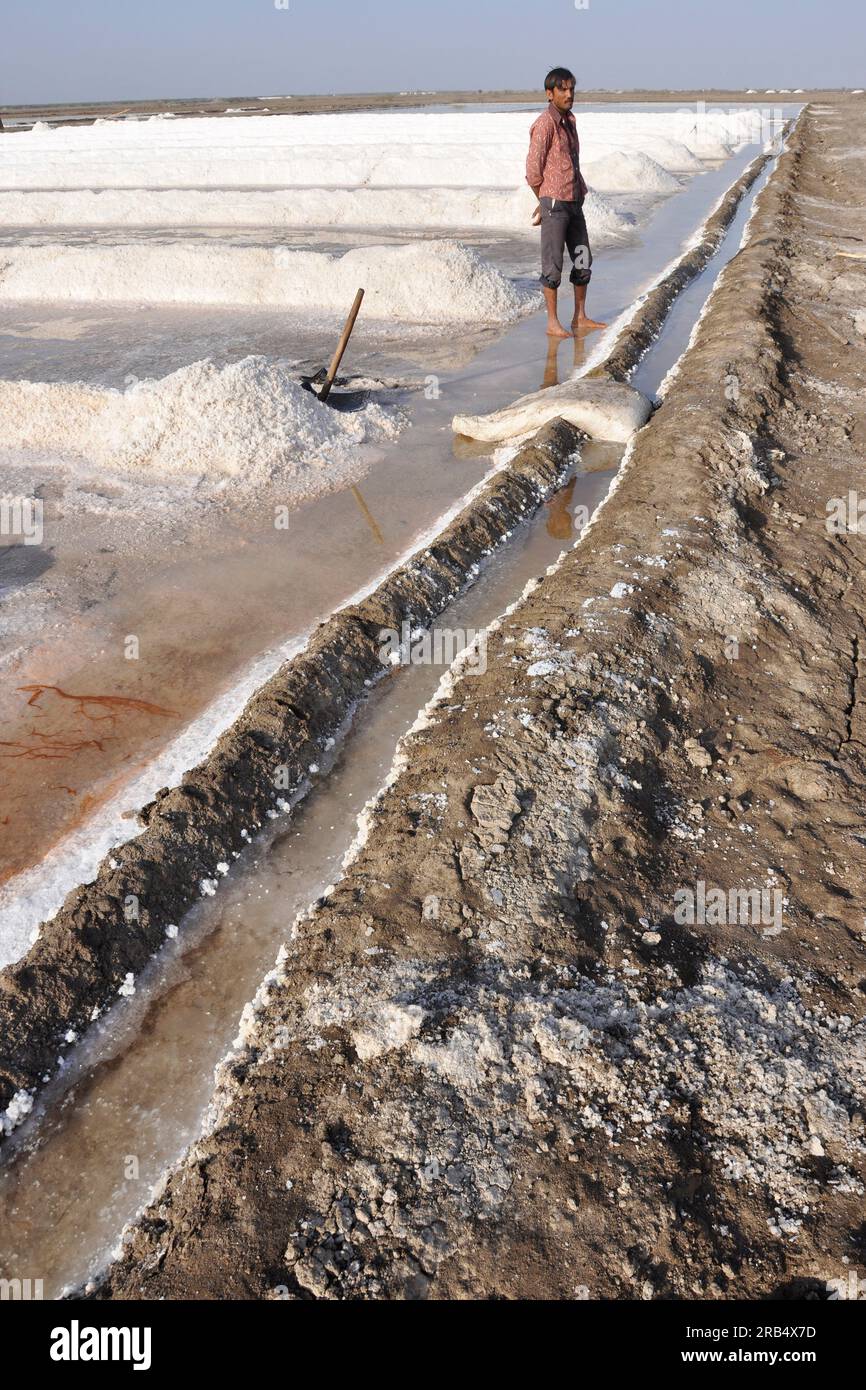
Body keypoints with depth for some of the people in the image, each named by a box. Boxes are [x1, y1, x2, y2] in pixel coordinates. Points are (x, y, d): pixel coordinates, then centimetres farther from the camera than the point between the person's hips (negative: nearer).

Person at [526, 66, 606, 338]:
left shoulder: (569, 121, 15)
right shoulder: (545, 123, -10)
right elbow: (533, 168, -11)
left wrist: (581, 192, 12)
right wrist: (545, 201, -1)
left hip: (574, 202, 8)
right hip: (554, 203, -8)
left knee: (583, 260, 10)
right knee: (553, 264, -5)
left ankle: (580, 318, 19)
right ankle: (552, 323, 1)